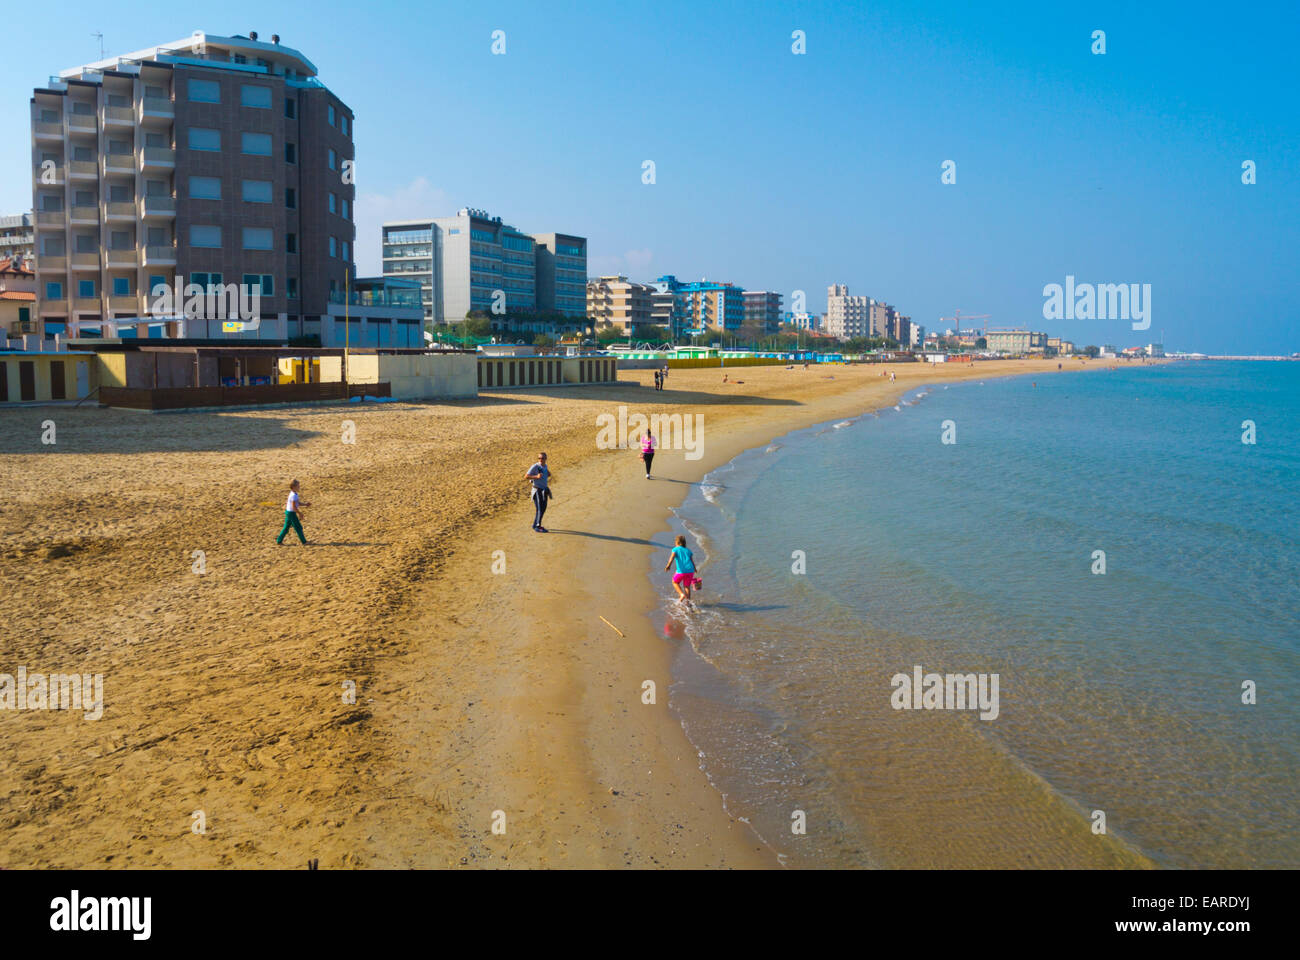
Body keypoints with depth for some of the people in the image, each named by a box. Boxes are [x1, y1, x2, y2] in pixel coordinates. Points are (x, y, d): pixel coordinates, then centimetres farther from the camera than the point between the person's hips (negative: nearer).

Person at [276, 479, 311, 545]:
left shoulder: (293, 494, 10)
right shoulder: (294, 495, -21)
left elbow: (298, 503, 18)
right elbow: (294, 506, -23)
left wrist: (305, 504, 7)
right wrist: (299, 513, -17)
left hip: (288, 512, 10)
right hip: (291, 513, -10)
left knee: (286, 527, 15)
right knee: (298, 527, -1)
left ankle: (279, 540, 19)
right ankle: (304, 542, 6)